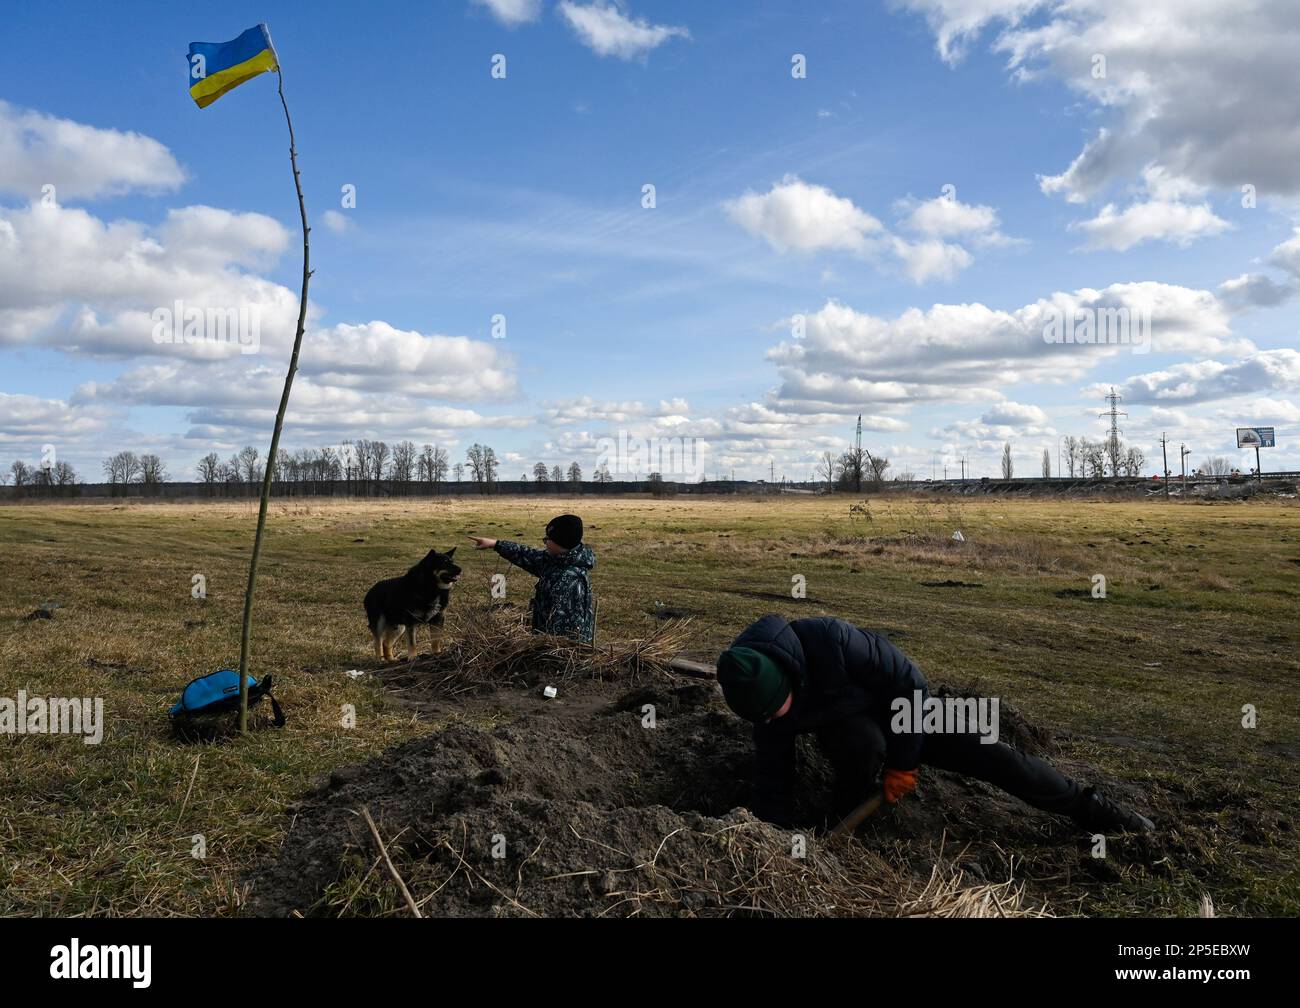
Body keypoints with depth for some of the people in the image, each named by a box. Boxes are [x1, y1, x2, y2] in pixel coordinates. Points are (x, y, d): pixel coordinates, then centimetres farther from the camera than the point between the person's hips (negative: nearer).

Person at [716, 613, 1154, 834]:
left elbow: (908, 680, -28)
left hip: (900, 709, -1)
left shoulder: (829, 639, -39)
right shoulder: (767, 706, -23)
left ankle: (1089, 808, 7)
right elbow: (772, 779, -16)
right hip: (847, 730, 2)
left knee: (986, 752, -12)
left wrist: (903, 761, -20)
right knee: (862, 743, -35)